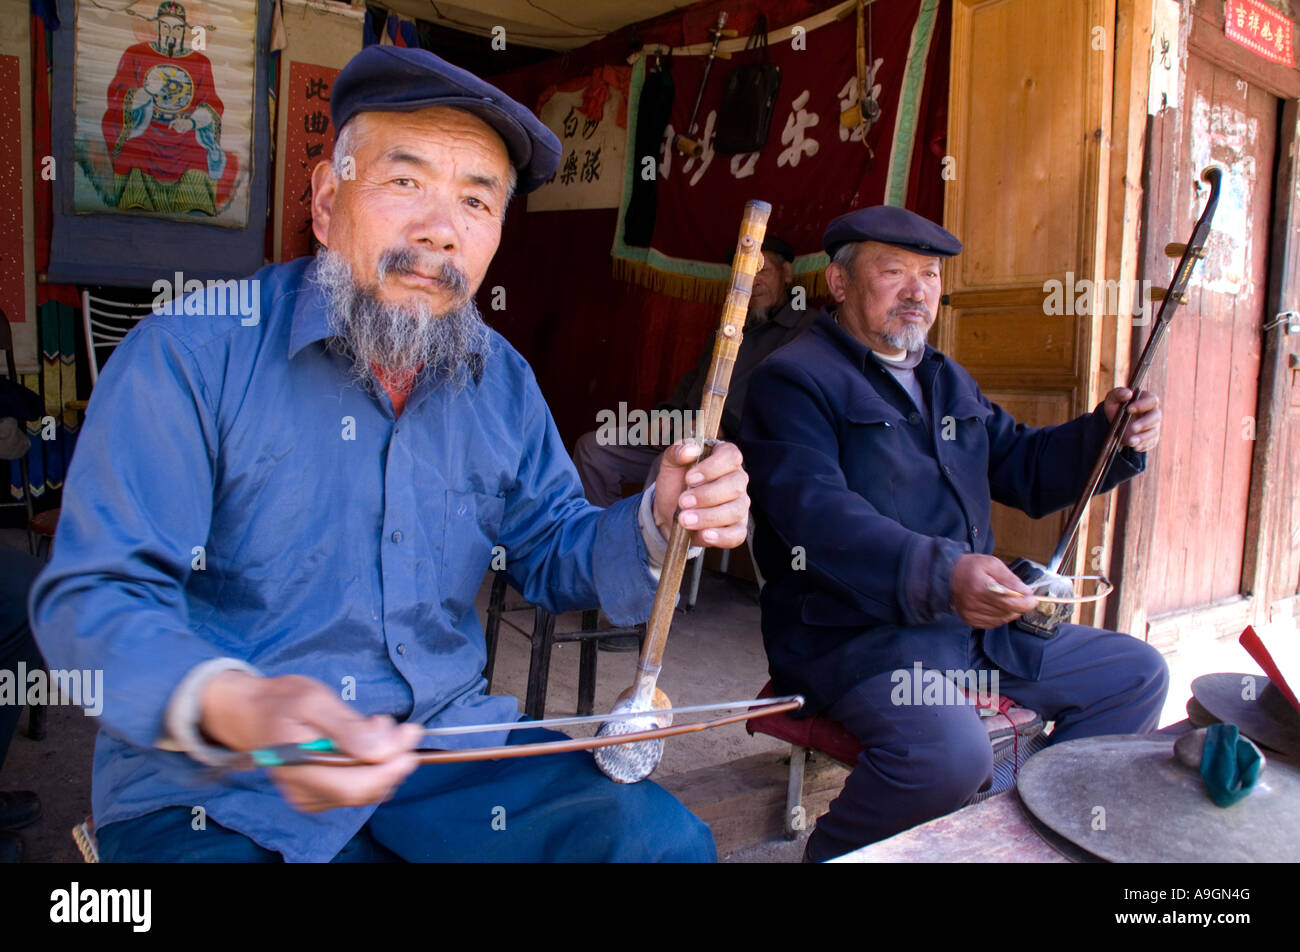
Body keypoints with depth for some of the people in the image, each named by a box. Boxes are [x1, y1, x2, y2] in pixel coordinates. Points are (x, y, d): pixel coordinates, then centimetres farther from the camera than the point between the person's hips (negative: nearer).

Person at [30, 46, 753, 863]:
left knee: (665, 840, -12)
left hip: (449, 743, 4)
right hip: (214, 786, -2)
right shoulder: (194, 352, -11)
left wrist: (657, 526, -12)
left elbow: (549, 556, 11)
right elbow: (95, 596, -12)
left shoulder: (503, 381, 5)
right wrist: (233, 708, -33)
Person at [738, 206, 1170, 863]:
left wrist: (1111, 434, 3)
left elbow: (1024, 468, 24)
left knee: (1134, 674, 13)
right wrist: (940, 576, -38)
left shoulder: (948, 382, 20)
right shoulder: (793, 380, -9)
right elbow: (815, 512, -25)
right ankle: (832, 854, -5)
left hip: (977, 620, 9)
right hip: (853, 630, -9)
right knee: (950, 749, -35)